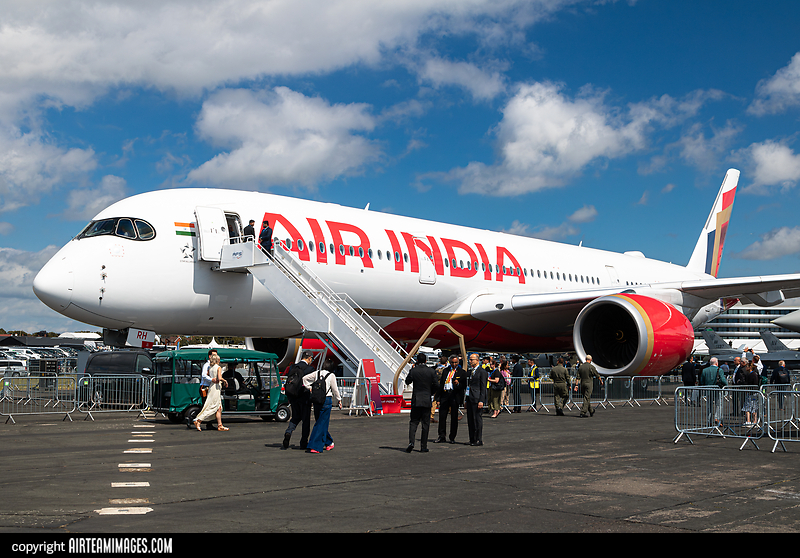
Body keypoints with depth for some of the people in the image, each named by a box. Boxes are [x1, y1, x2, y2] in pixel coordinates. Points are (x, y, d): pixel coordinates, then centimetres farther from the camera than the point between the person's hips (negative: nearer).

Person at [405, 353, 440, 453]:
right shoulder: (432, 371, -5)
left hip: (416, 400, 0)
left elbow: (407, 382, 7)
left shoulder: (413, 371, -6)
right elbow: (436, 385, -4)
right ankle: (423, 446, 8)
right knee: (425, 424, 7)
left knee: (413, 422, 7)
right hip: (427, 400, 0)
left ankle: (411, 442, -13)